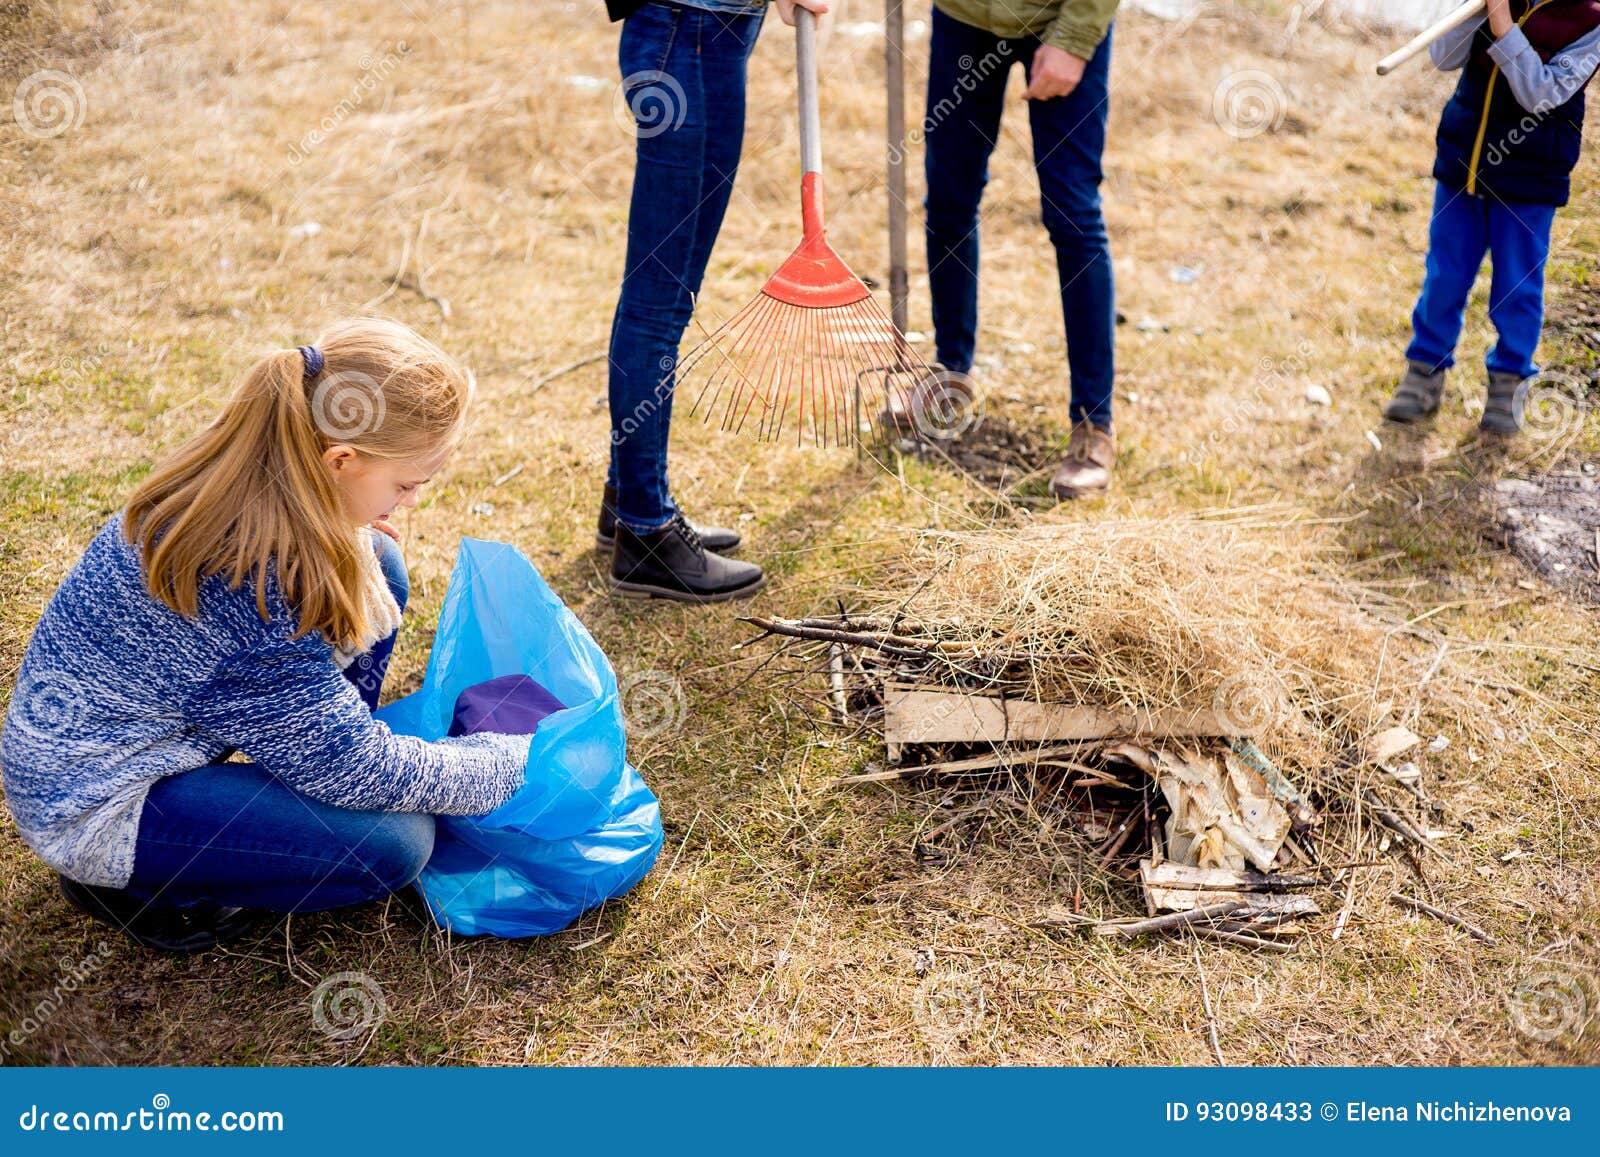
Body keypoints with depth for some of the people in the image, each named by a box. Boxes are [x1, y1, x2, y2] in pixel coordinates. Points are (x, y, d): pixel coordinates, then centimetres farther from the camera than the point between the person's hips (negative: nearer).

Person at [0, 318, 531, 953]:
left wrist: (352, 539, -3)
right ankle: (140, 886, -2)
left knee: (375, 566, 1)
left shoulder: (233, 472, -9)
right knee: (394, 842, -20)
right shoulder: (248, 590, -34)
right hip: (93, 808, -9)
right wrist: (512, 763, -12)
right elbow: (353, 766, -24)